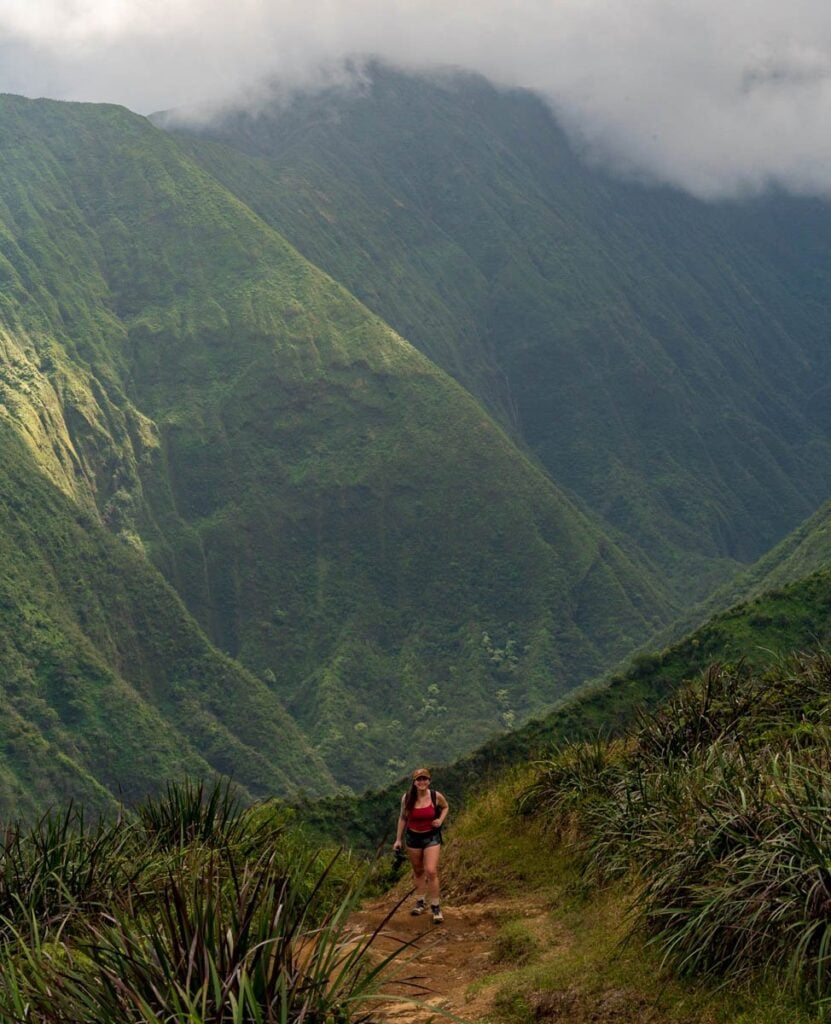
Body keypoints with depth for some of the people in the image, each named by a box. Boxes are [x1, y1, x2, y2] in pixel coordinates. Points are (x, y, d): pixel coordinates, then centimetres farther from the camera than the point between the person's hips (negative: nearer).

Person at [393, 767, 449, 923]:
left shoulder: (436, 796, -13)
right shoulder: (407, 798, -11)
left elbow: (445, 807, 9)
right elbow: (402, 818, 2)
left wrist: (440, 820, -10)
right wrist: (398, 839, 4)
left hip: (432, 837, -2)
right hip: (413, 837, 2)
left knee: (431, 871, -13)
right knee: (418, 871, 15)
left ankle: (436, 908, -3)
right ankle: (420, 902, 33)